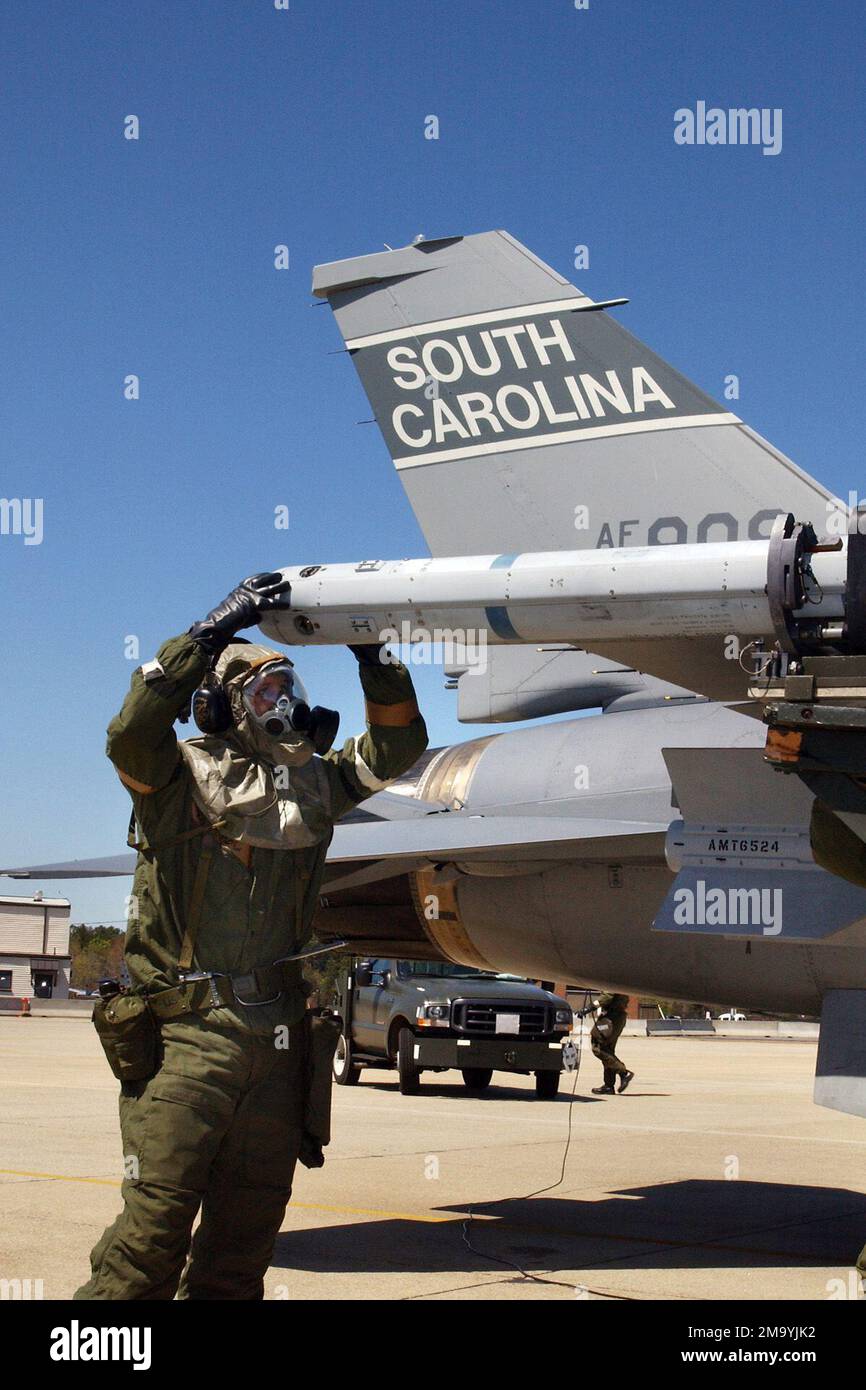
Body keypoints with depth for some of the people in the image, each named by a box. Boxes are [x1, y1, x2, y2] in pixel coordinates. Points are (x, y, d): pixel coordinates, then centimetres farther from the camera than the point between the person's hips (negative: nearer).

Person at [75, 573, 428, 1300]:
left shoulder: (312, 784, 16)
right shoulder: (181, 776, -1)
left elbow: (396, 746, 17)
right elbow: (132, 730, -20)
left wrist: (372, 655, 4)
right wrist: (213, 631, -21)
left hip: (276, 1039, 6)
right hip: (182, 1034, -6)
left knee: (249, 1225, 11)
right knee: (157, 1222, -9)